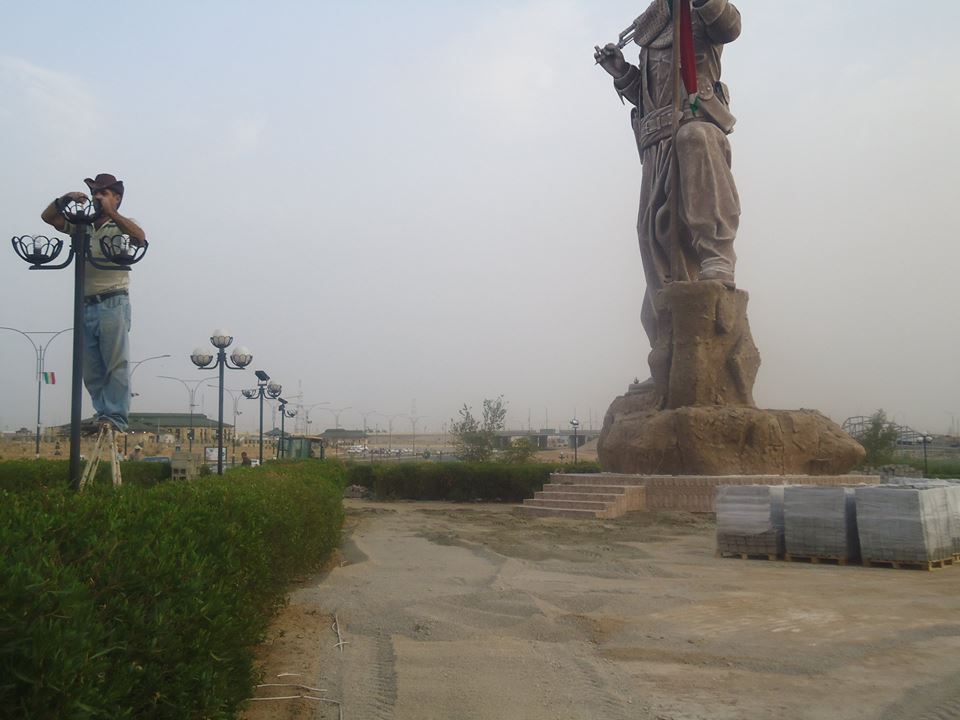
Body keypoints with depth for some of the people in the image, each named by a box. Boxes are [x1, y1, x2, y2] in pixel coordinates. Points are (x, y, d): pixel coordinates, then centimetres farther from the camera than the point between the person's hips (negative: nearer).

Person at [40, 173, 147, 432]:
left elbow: (140, 237, -17)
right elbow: (47, 216, 14)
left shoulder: (122, 225, 4)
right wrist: (64, 200, -4)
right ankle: (102, 414, 9)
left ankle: (116, 418, -9)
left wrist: (111, 214, -25)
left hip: (113, 304, -6)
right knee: (90, 370, 5)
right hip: (86, 306, 6)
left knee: (116, 363, -8)